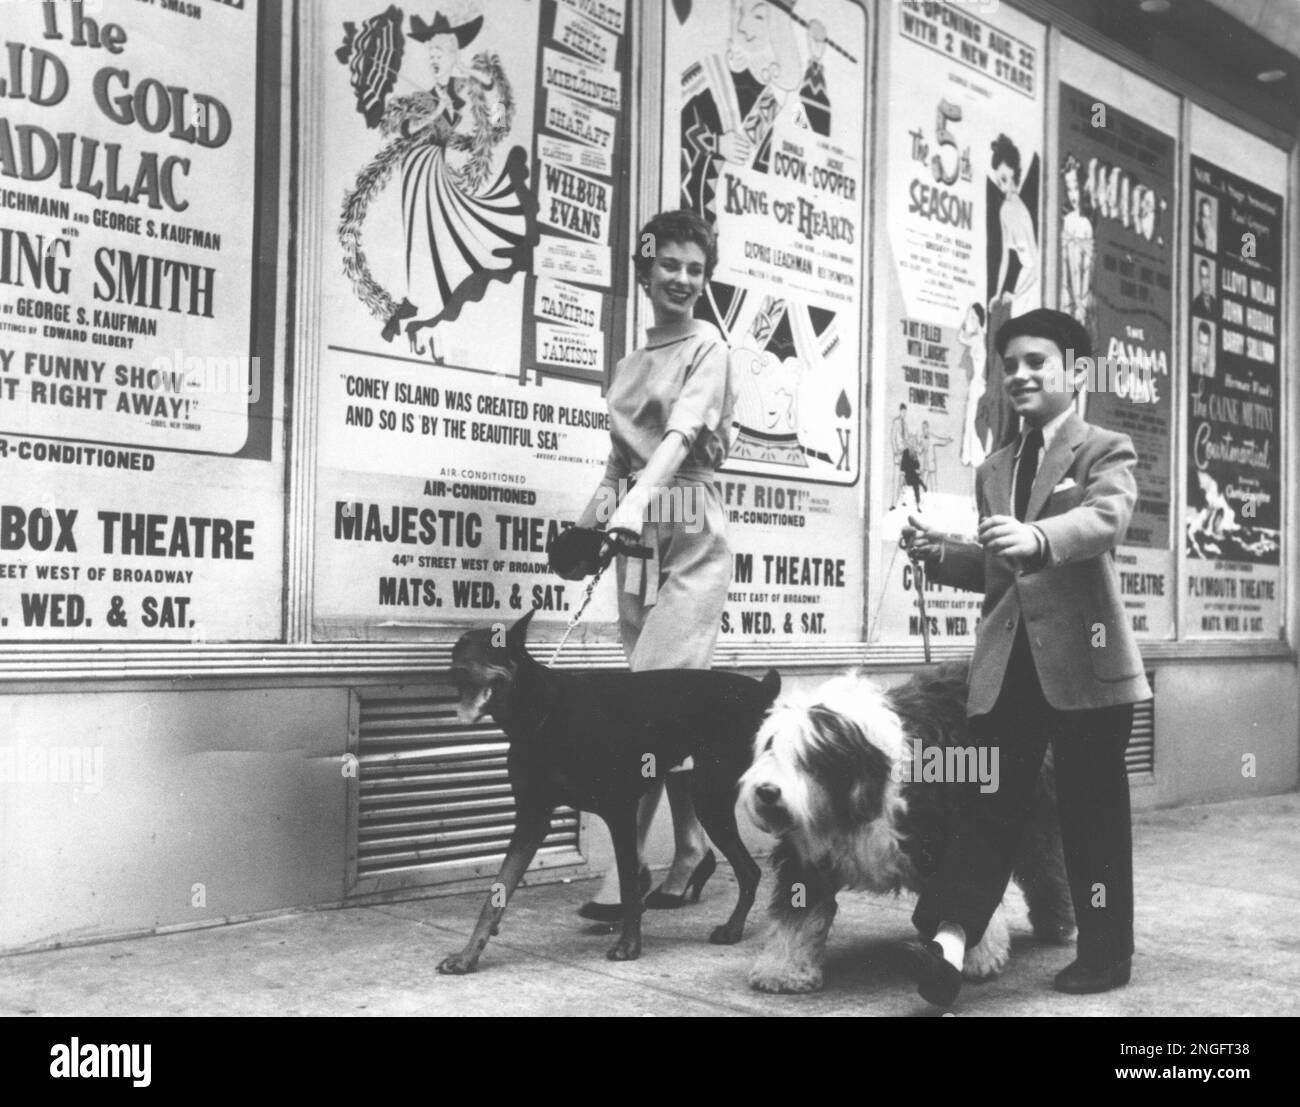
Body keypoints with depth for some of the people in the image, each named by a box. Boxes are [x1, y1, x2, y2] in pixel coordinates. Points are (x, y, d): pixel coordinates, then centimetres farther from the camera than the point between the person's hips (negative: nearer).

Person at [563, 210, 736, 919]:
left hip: (690, 537, -6)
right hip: (638, 539, 6)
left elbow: (682, 432, -18)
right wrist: (589, 524, 4)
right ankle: (691, 852, 20)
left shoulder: (708, 348, 0)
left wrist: (637, 500, -33)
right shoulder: (628, 365, 18)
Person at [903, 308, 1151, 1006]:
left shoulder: (1106, 452, 1)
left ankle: (1105, 953, 17)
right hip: (1005, 661, 5)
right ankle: (951, 938, -7)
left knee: (1092, 809, 4)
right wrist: (940, 554, 3)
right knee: (989, 803, -1)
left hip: (1082, 657, -4)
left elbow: (1104, 518, -21)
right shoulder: (993, 471, 19)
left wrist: (1036, 538, -40)